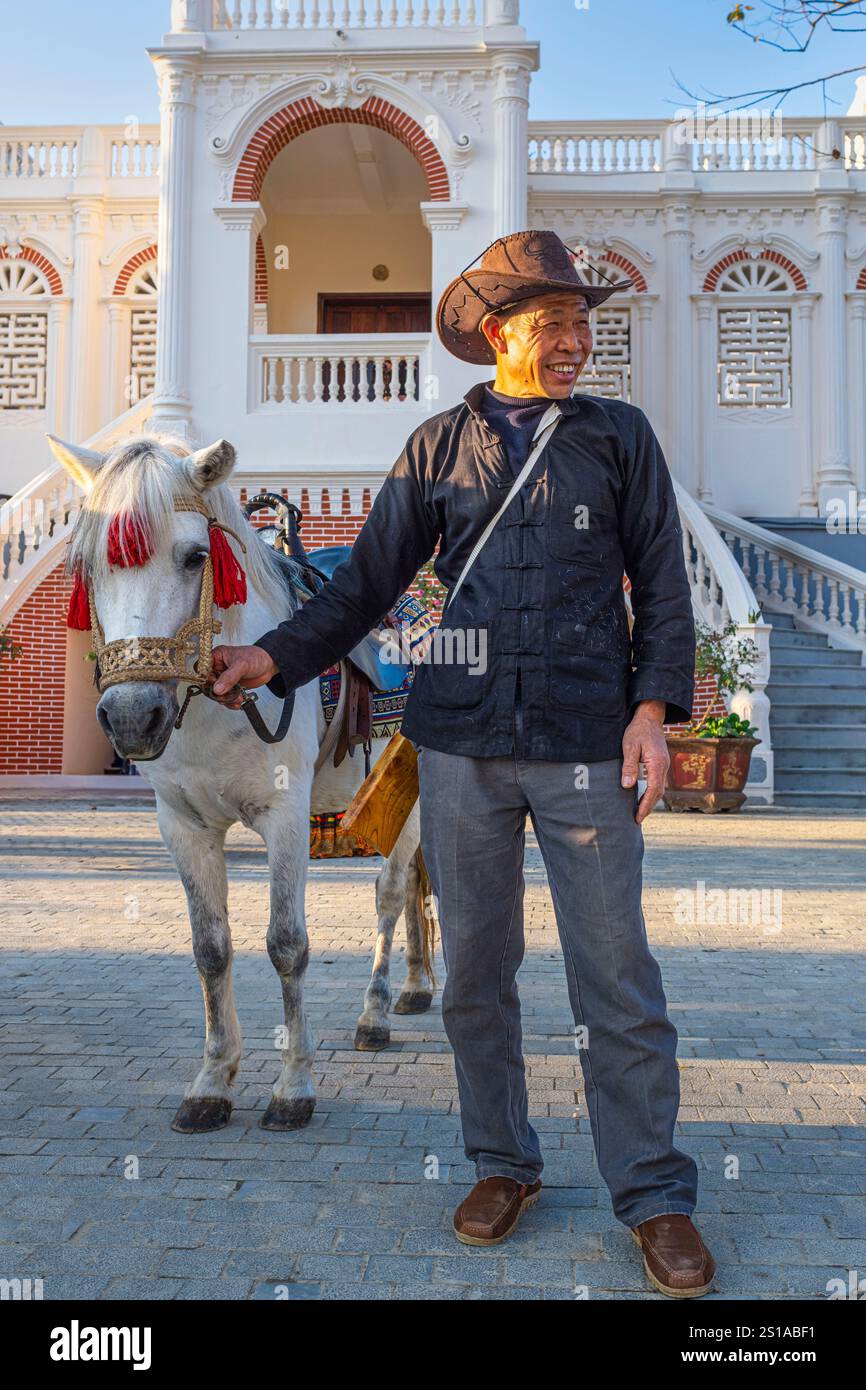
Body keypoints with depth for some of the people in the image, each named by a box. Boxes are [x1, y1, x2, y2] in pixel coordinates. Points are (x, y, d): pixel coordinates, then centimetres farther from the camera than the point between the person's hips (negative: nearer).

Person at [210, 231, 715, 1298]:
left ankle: (653, 1194, 15)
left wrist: (654, 705, -6)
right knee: (475, 968, 10)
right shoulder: (440, 445, 10)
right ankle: (502, 1164, 28)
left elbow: (662, 582, 6)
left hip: (585, 742, -1)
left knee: (615, 977, 0)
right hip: (462, 741, 2)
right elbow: (369, 579, 8)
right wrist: (276, 656, -5)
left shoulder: (619, 436, 9)